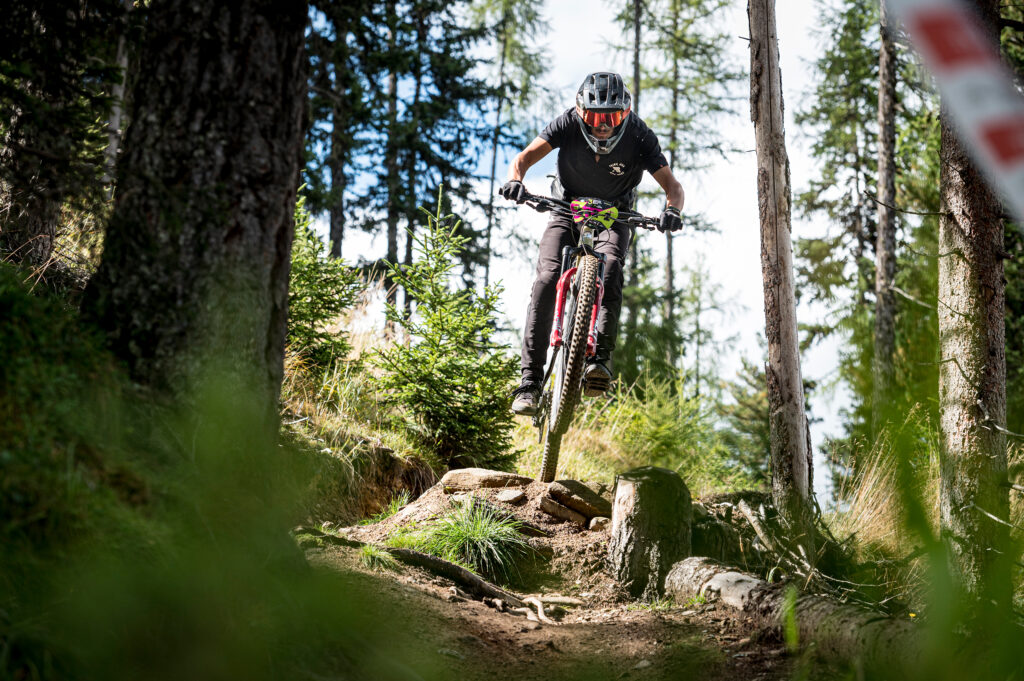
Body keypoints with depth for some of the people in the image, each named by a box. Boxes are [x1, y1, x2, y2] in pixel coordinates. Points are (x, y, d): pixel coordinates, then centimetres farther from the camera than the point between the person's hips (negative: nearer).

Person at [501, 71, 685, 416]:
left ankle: (601, 356, -31)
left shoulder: (639, 136, -22)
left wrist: (673, 209, -43)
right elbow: (524, 157, -23)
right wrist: (515, 180, -46)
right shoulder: (568, 122, -21)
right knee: (546, 278, -21)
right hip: (567, 210, 0)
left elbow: (672, 185, -20)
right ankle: (530, 379, -21)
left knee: (610, 267, -32)